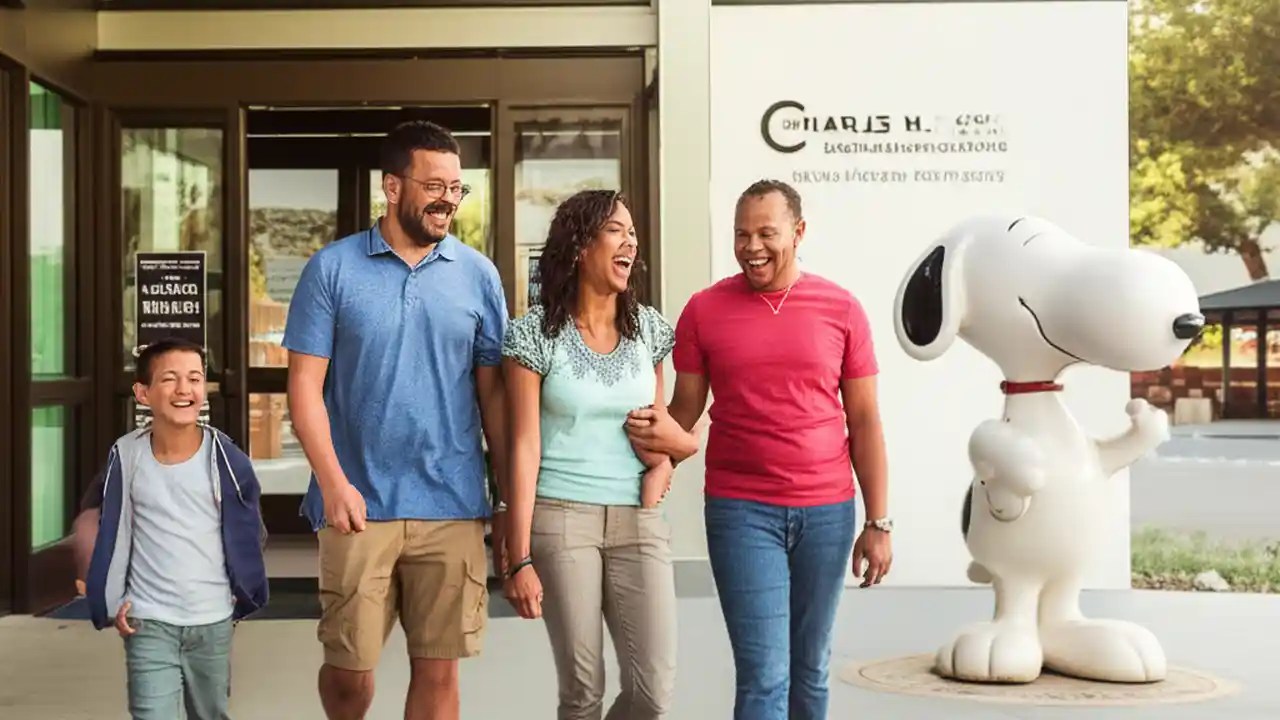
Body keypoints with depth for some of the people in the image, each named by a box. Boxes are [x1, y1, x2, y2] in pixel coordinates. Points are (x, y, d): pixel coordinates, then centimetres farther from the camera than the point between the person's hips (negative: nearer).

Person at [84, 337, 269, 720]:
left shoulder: (224, 456, -9)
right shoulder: (126, 455, -7)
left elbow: (248, 532, 2)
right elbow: (111, 533, 3)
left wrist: (244, 597, 6)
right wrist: (112, 602, 2)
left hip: (213, 620, 1)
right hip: (148, 622, -1)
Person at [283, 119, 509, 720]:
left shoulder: (478, 275, 6)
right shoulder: (332, 268, 0)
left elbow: (493, 394, 8)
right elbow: (306, 385, -2)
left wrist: (511, 500, 5)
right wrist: (335, 484, -13)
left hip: (453, 507, 2)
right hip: (360, 504, -1)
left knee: (438, 669, 6)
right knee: (349, 670, 5)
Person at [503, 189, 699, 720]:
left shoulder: (647, 328, 8)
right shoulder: (535, 332, -4)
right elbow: (525, 447, -6)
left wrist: (662, 462, -2)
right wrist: (520, 558, -10)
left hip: (638, 521, 3)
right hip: (561, 518, -3)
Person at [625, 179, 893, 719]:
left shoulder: (841, 309, 1)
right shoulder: (704, 311, -1)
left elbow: (864, 422, 4)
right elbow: (684, 412, 5)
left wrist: (878, 521, 1)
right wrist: (662, 434, -19)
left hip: (828, 511, 2)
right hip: (740, 510, -2)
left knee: (810, 671, 13)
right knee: (764, 674, -5)